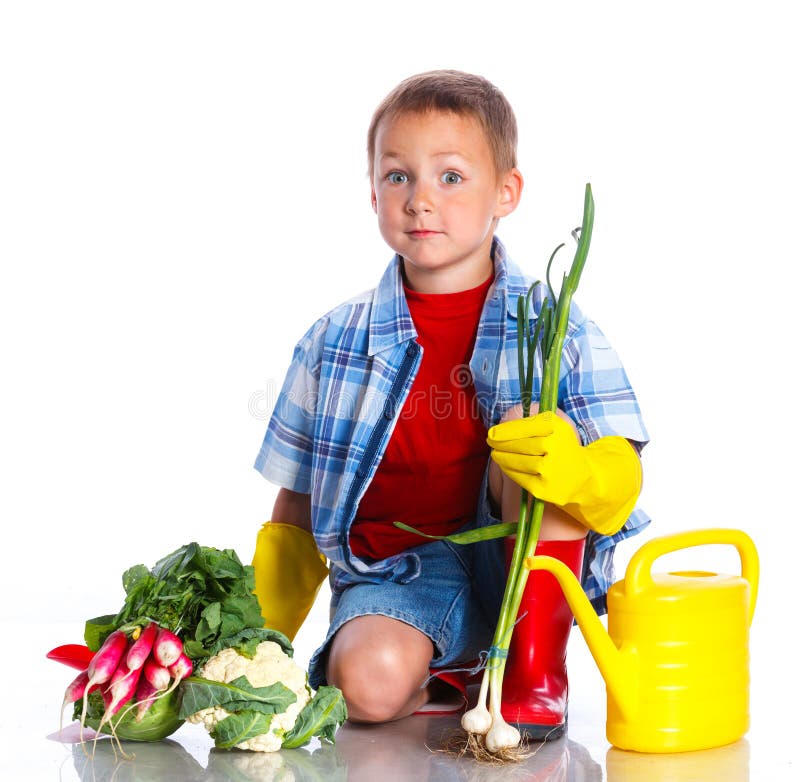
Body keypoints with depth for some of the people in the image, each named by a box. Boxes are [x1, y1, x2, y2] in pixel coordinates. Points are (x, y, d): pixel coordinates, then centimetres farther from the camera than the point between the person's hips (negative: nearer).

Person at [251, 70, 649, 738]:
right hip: (395, 573, 0)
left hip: (519, 561, 0)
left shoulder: (556, 328, 0)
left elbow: (623, 475, -7)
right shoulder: (335, 343, 6)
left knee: (531, 429, -26)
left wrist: (578, 476, -32)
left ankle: (537, 660, -15)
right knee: (369, 681, -32)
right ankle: (450, 681, 1)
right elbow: (297, 507, 12)